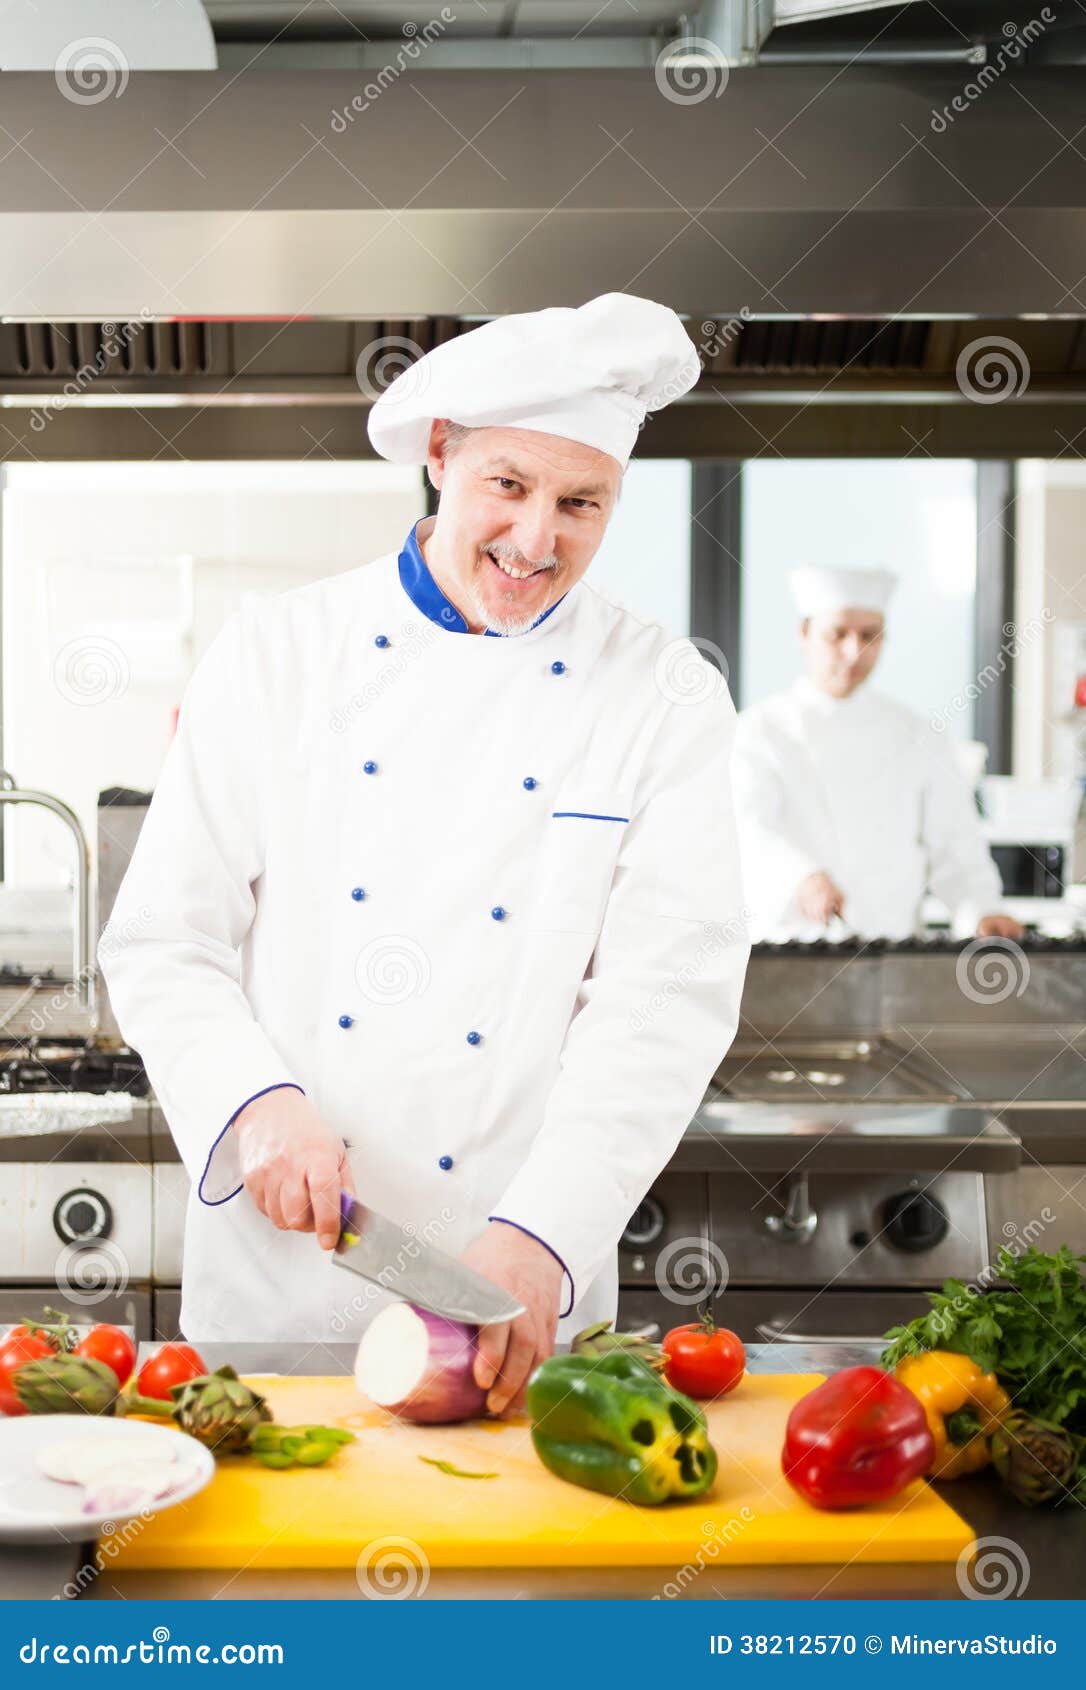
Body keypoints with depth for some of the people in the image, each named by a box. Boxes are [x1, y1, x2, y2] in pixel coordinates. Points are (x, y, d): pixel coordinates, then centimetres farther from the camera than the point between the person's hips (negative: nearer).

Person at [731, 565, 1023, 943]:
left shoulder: (917, 737, 12)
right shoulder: (759, 731, 3)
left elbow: (954, 848, 12)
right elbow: (750, 832, -14)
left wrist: (981, 913, -8)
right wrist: (802, 878, -33)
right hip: (784, 953, -3)